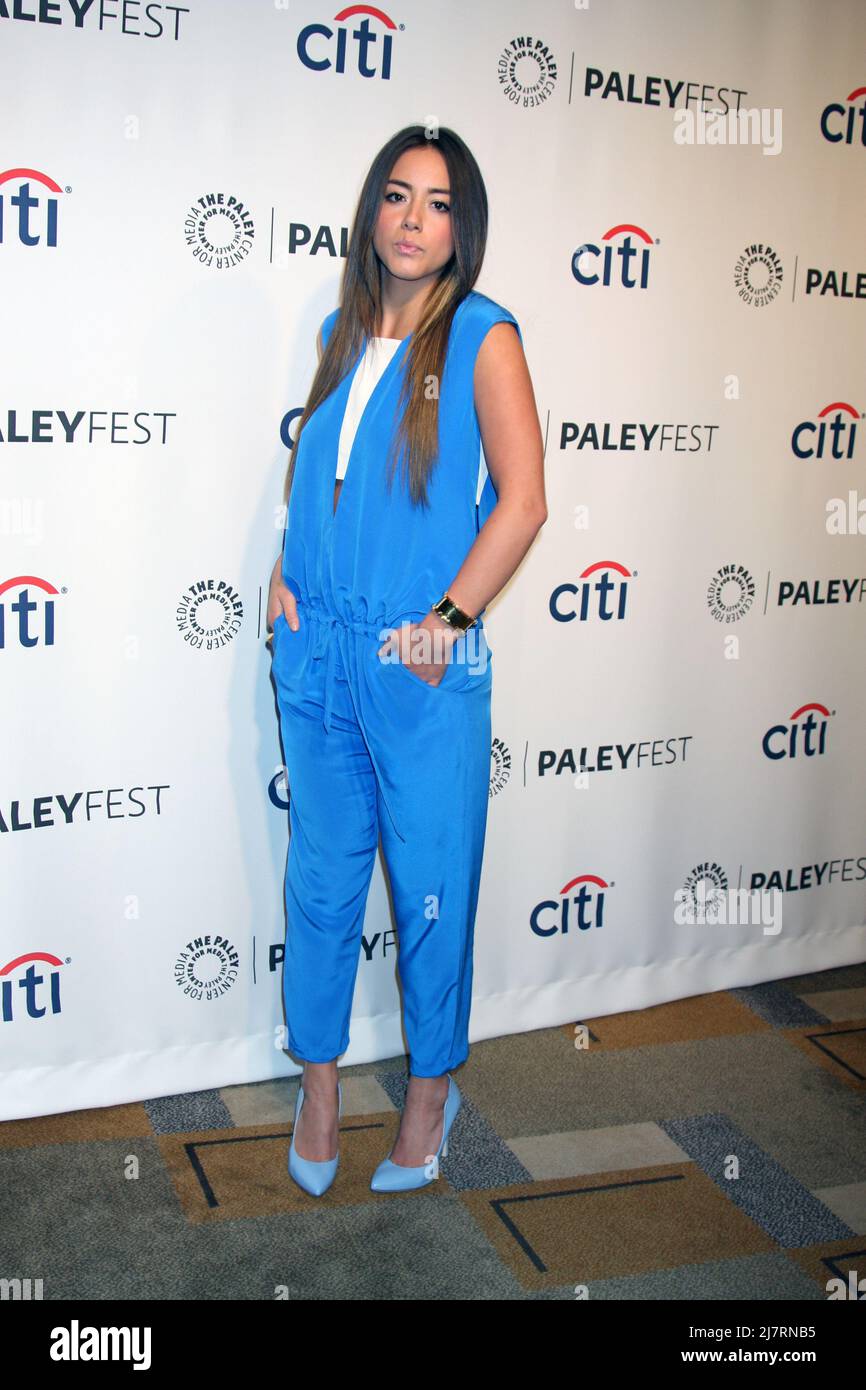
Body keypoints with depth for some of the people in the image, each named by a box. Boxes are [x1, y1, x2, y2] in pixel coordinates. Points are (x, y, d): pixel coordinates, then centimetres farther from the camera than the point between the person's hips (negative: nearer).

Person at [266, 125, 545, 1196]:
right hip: (316, 650, 5)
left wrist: (446, 621, -15)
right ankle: (319, 1077, 31)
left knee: (432, 885, 7)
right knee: (321, 874, 13)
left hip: (421, 663, -4)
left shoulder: (482, 335, -4)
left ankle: (432, 1088, 27)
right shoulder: (343, 331, 11)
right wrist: (285, 573, 6)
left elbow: (522, 500, -10)